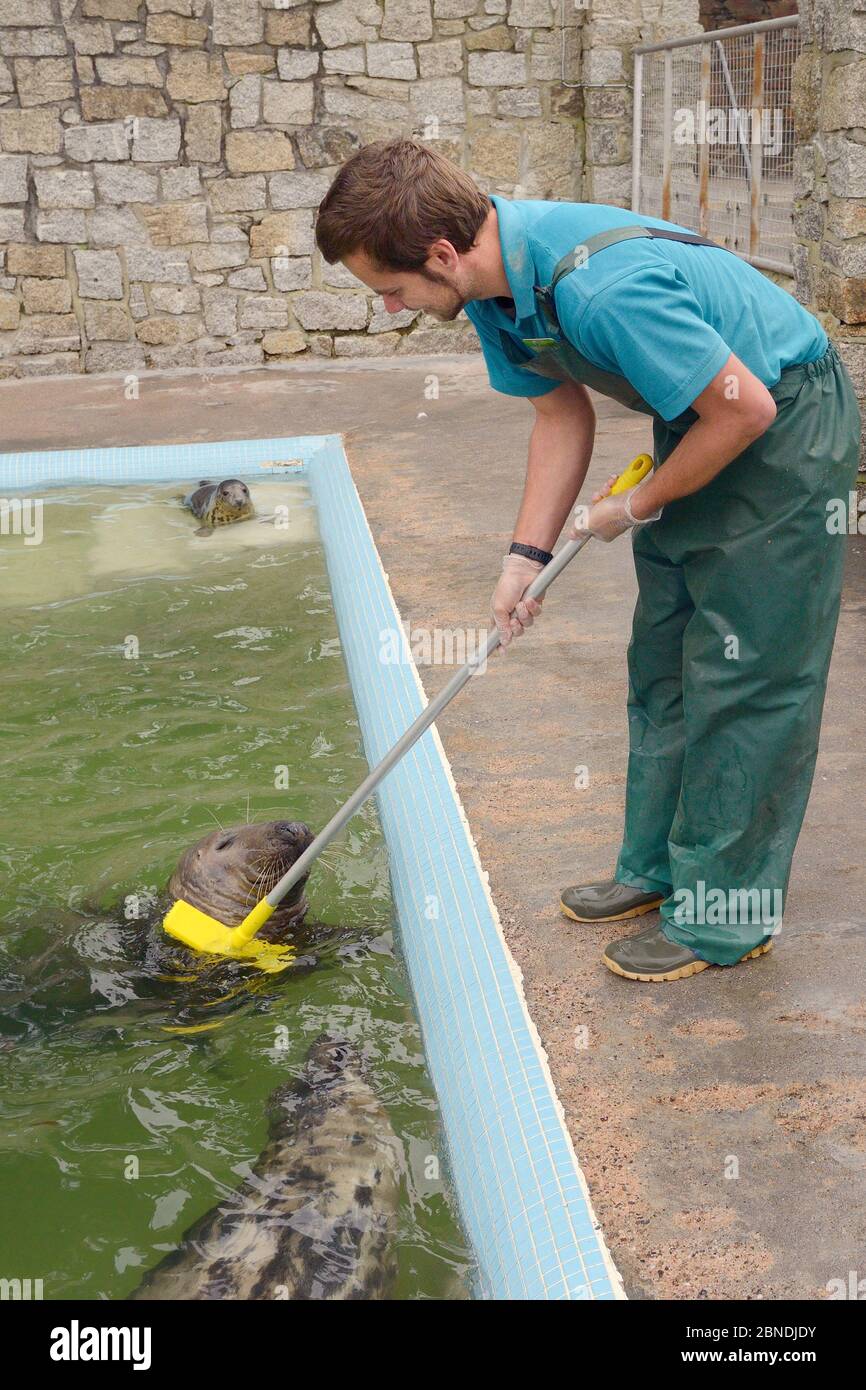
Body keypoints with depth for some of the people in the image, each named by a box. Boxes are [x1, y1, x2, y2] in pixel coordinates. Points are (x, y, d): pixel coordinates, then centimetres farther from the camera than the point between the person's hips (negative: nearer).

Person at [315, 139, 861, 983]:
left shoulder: (601, 287, -36)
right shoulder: (497, 281, -8)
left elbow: (744, 409, -28)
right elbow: (563, 413, 5)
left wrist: (637, 509, -14)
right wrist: (527, 554, -1)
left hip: (784, 428, -9)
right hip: (698, 425, 9)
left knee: (745, 677, -5)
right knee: (662, 661, 13)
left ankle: (723, 913, 7)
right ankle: (656, 866, 26)